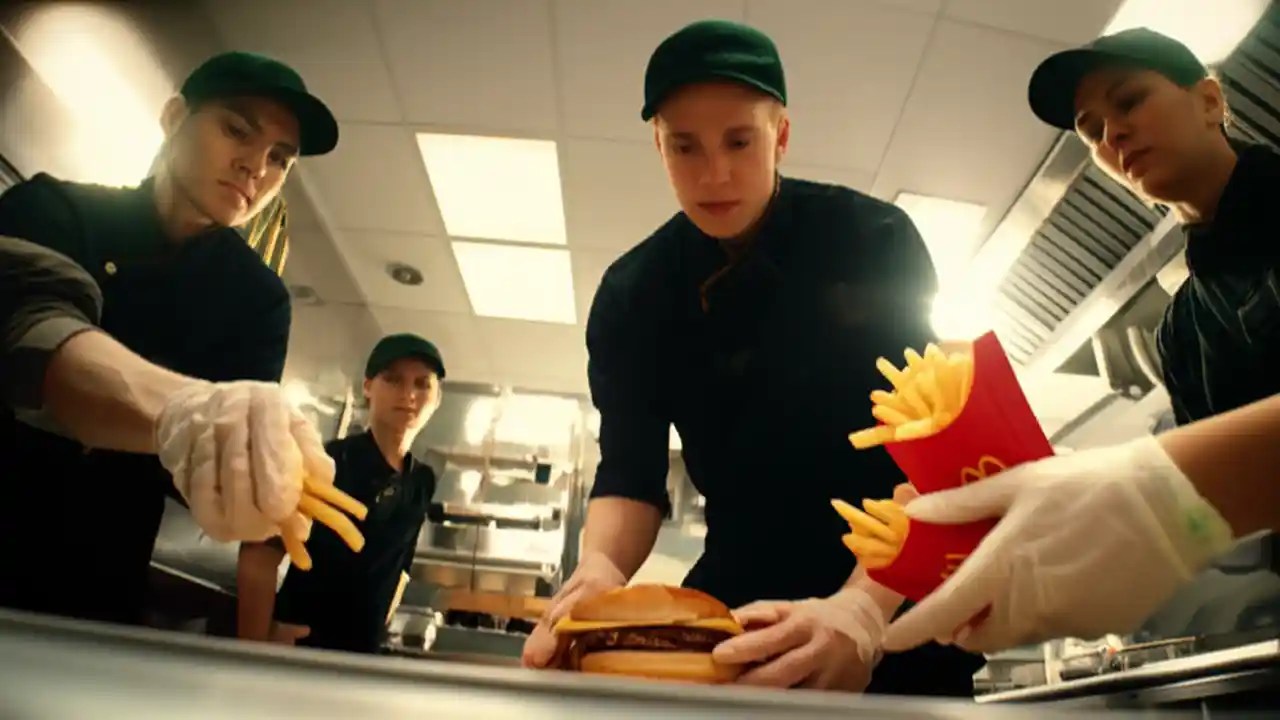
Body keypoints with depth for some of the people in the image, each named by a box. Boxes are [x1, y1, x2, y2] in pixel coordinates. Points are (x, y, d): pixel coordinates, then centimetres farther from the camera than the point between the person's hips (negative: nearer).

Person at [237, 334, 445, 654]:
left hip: (362, 654, 5)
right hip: (298, 647, -5)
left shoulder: (423, 482, 3)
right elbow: (261, 555, -17)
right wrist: (257, 645, -19)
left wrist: (376, 632, 9)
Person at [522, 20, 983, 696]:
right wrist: (599, 567, -32)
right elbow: (630, 472, -10)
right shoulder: (629, 293, -7)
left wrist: (864, 605, -39)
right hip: (743, 591, 2)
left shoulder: (875, 243, -16)